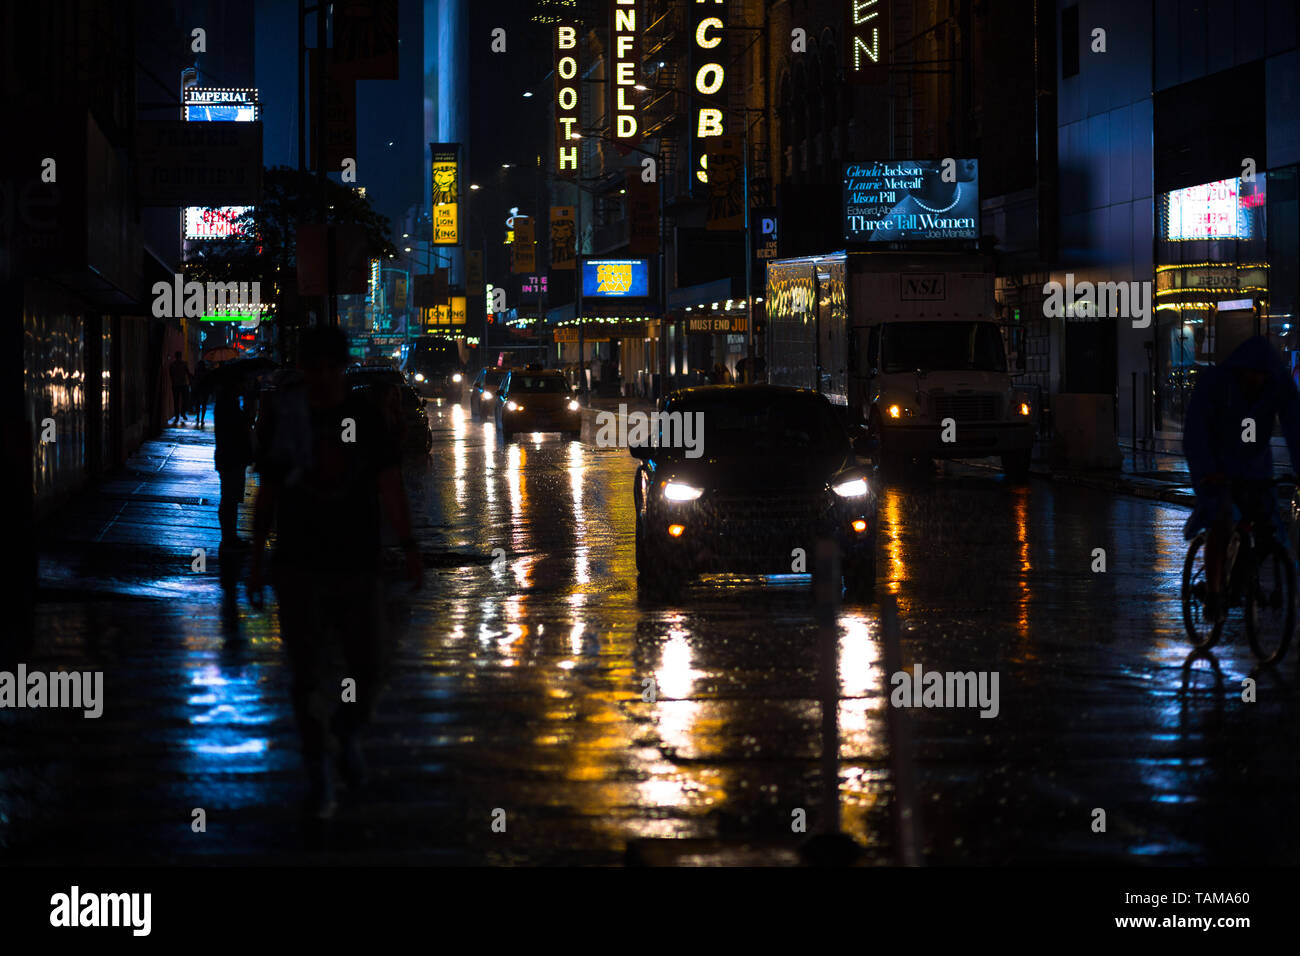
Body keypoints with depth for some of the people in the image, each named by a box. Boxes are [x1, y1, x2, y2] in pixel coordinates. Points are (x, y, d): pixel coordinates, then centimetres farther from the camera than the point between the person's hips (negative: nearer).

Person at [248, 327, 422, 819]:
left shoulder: (366, 416, 1)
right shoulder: (285, 417, 2)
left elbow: (390, 485, -5)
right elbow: (267, 493, 8)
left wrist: (408, 545, -17)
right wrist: (256, 559, 8)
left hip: (357, 563, 1)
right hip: (299, 565, -1)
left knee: (368, 672, 4)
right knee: (306, 676, -3)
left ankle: (347, 733, 35)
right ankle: (319, 775, 10)